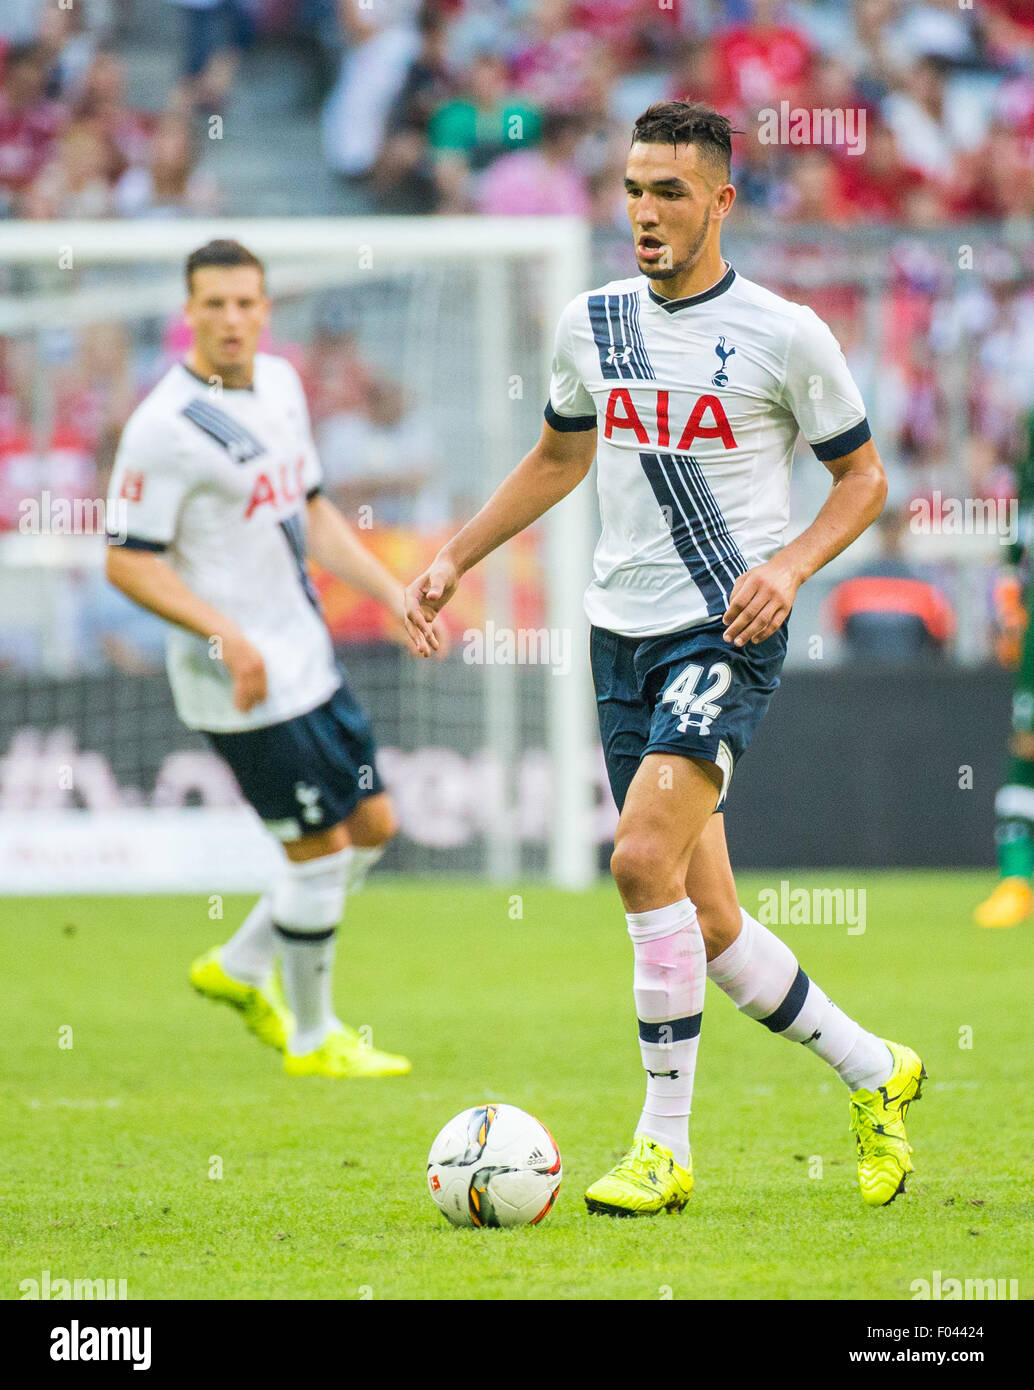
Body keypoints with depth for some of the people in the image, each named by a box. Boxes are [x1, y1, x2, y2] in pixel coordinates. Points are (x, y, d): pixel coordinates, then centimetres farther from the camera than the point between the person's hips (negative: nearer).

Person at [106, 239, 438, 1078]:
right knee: (320, 849, -4)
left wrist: (394, 595, 12)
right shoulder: (165, 425, -17)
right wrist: (228, 637, -25)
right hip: (244, 681, -9)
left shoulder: (280, 384, 8)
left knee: (373, 826, 12)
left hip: (308, 658, 9)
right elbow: (129, 563, -17)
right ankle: (313, 1039, 14)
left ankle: (241, 968, 28)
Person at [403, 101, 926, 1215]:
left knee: (644, 861, -23)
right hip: (621, 632, 6)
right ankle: (874, 1074, 26)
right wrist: (455, 557, 18)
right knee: (705, 922, 6)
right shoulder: (590, 322, 9)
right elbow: (558, 457, 25)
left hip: (727, 632, -6)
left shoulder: (783, 334, -5)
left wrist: (791, 565, -13)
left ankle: (665, 1144, -13)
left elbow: (862, 474, 4)